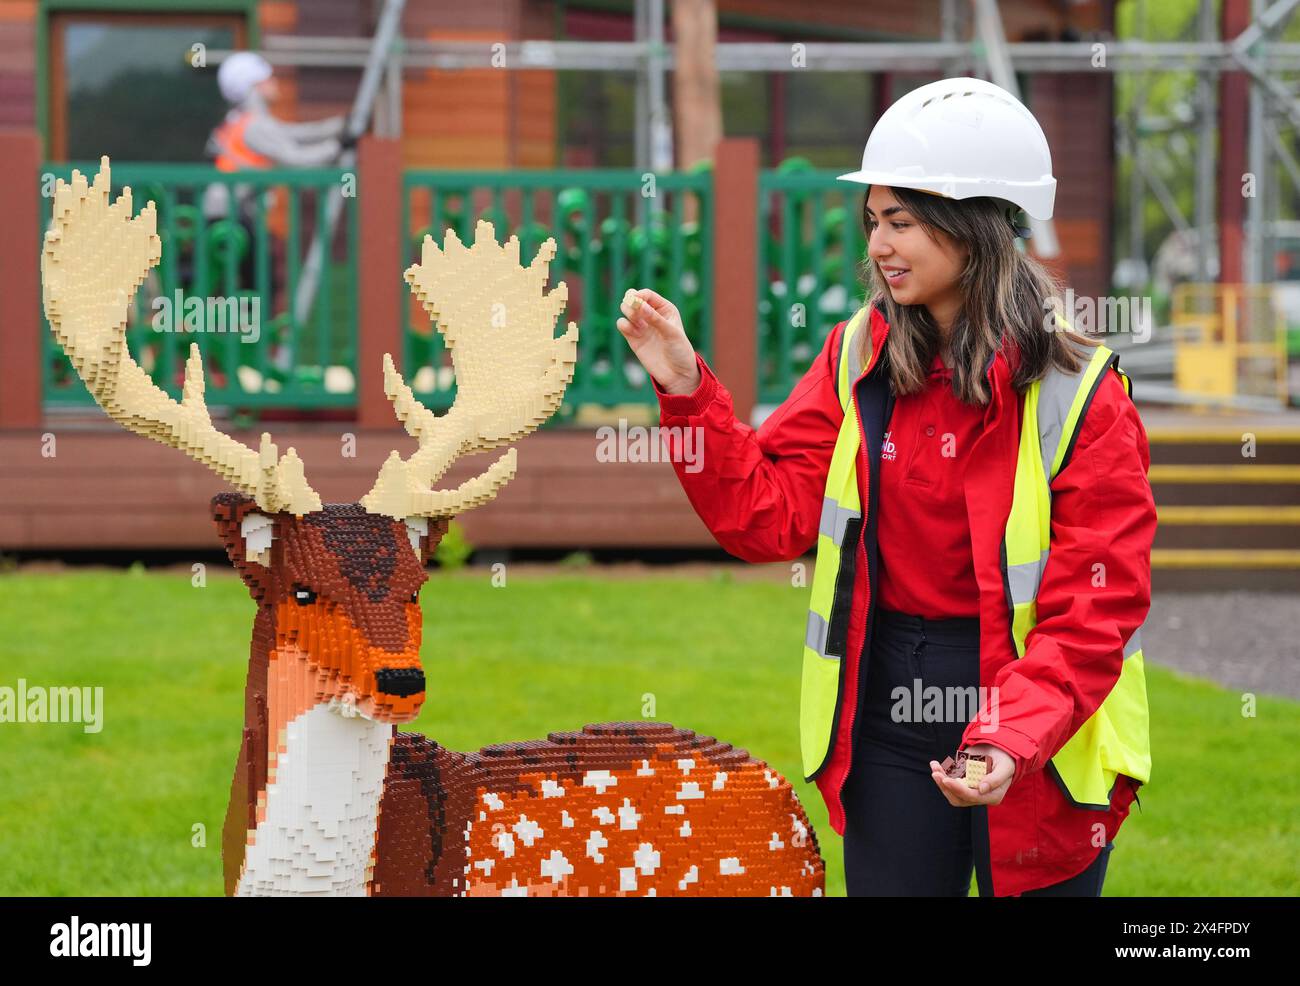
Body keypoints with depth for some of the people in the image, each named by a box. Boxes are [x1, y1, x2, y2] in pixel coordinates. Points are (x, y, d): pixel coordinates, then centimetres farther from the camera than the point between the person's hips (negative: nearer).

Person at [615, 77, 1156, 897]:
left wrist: (1014, 740, -28)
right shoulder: (859, 359, 3)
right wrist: (689, 393, -9)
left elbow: (1095, 604, -15)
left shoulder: (1078, 393, -11)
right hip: (889, 715, 4)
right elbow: (770, 514, 1)